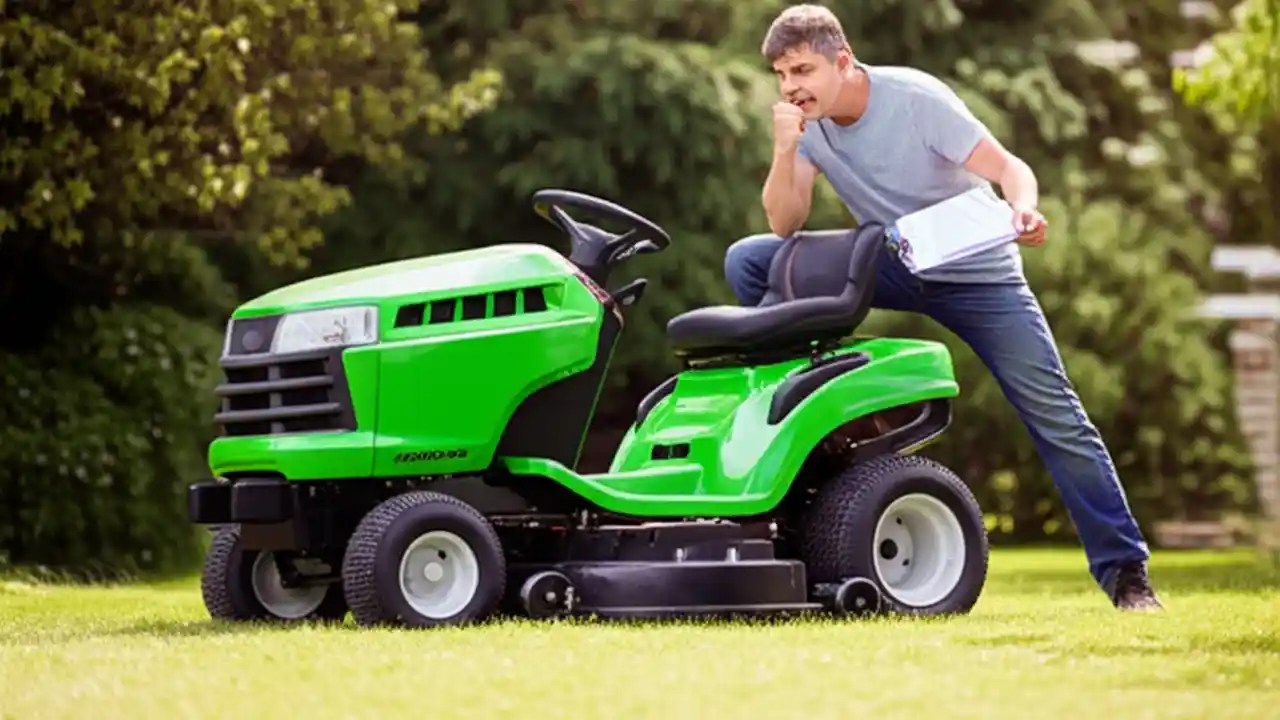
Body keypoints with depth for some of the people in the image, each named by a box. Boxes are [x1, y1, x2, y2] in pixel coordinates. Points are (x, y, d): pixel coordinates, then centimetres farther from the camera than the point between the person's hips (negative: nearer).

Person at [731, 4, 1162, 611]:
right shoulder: (806, 123, -8)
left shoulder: (915, 99, -21)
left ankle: (1124, 571, -4)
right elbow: (785, 226, -11)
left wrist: (1023, 209, -45)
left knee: (1055, 415, -12)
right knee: (747, 262, -13)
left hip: (974, 272, -4)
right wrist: (785, 150, -27)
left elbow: (1007, 168, -23)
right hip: (891, 265, 4)